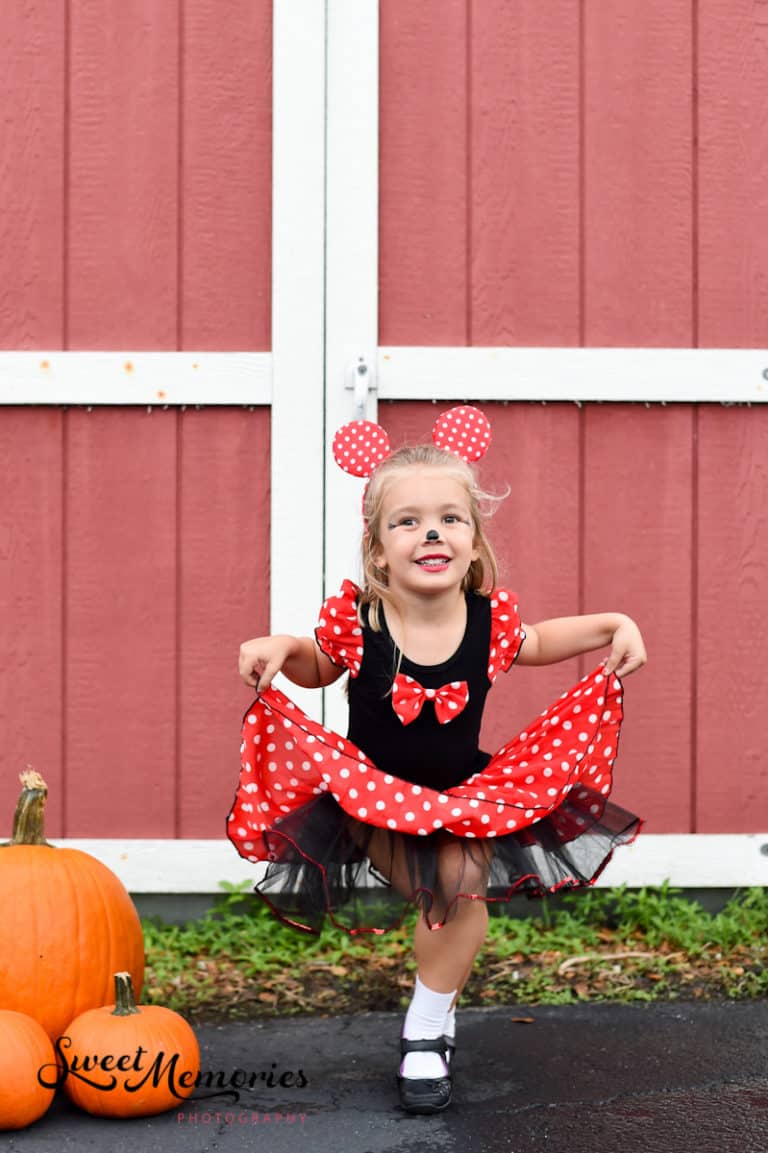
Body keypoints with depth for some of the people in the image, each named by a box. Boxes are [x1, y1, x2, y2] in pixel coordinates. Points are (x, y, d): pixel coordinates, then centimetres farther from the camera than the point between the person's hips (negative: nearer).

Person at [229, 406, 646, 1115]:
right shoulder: (355, 619, -17)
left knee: (464, 880, -22)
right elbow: (320, 667, 6)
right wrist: (279, 648, -15)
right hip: (374, 794, -2)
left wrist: (612, 625, 1)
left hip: (467, 791, 2)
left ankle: (427, 1031, 2)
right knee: (444, 885, -26)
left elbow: (529, 644, 13)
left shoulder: (490, 616, -12)